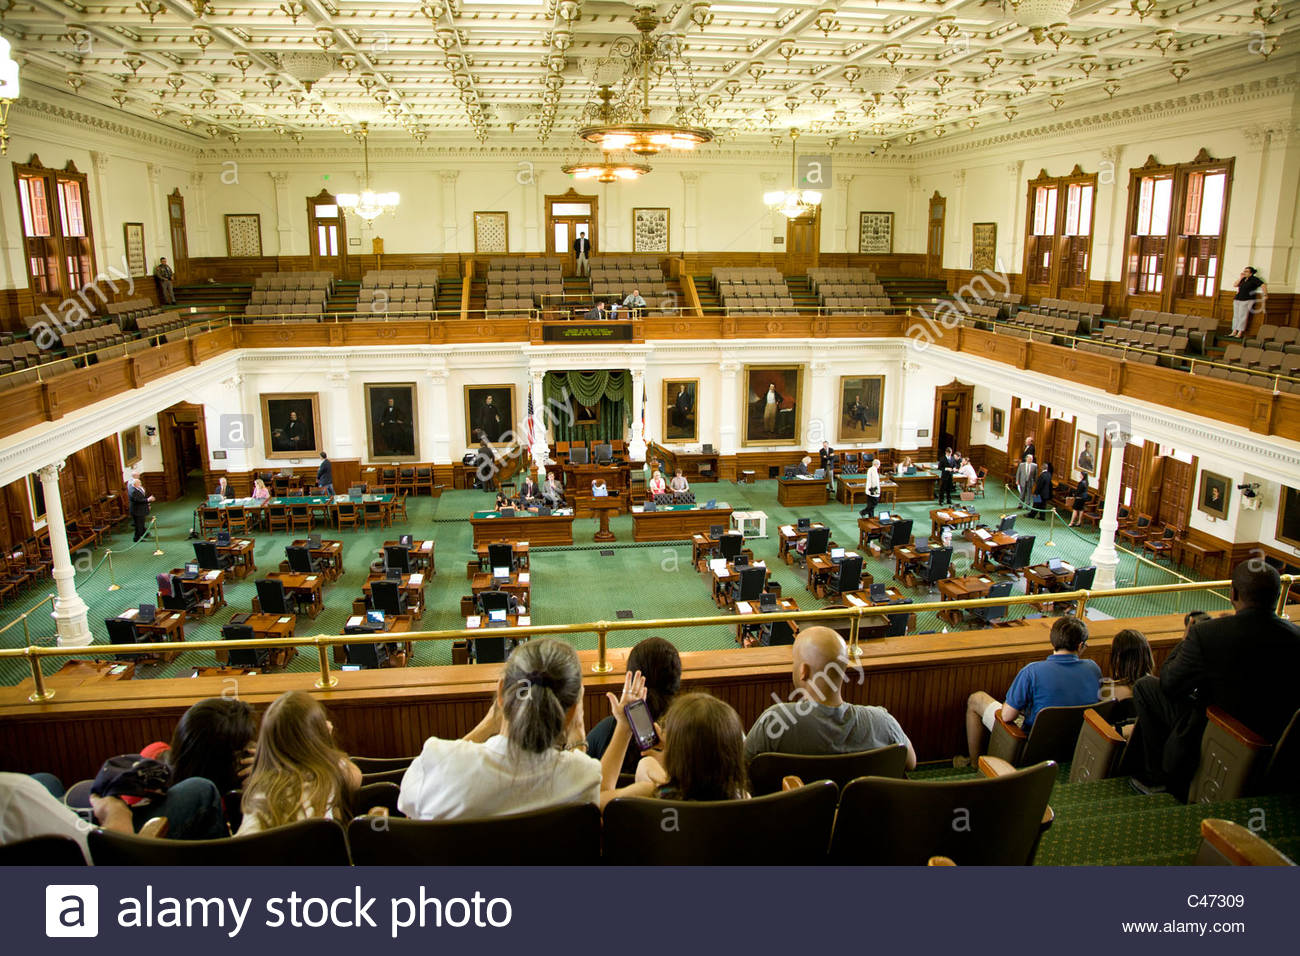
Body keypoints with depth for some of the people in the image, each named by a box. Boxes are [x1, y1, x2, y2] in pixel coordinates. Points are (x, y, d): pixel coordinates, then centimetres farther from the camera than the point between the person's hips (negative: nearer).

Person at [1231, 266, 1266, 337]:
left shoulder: (1254, 279, -3)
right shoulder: (1243, 279, 16)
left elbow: (1263, 286, -7)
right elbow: (1235, 285, 11)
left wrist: (1265, 295, -12)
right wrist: (1240, 277, 3)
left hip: (1247, 300, -7)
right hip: (1237, 299, 7)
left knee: (1242, 316, -8)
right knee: (1236, 316, 5)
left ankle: (1240, 333, -7)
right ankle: (1234, 332, 9)